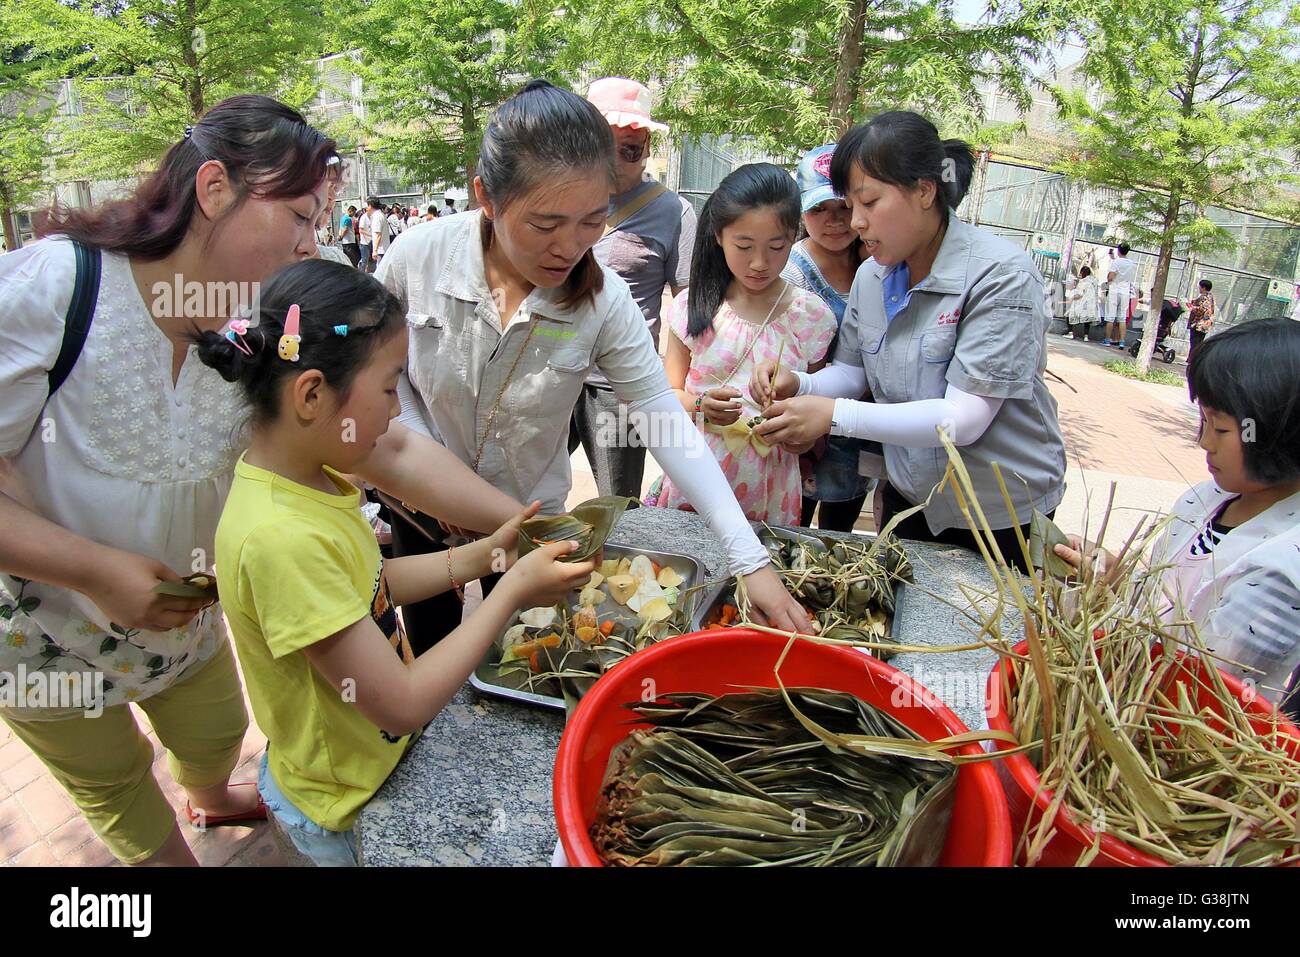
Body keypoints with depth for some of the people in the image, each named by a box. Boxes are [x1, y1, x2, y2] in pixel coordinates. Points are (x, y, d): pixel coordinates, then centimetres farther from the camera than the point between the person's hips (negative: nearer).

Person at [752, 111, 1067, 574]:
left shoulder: (1002, 275, -23)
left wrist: (836, 415, -36)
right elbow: (852, 372, 5)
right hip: (907, 499, 6)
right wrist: (799, 384, -17)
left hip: (1002, 518, -5)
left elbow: (965, 419, -28)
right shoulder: (871, 276, -3)